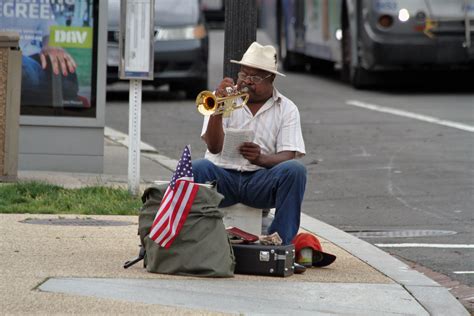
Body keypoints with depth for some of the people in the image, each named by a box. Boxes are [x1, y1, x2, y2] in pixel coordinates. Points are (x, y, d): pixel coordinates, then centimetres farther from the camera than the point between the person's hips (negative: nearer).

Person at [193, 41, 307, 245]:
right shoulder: (225, 97, 7)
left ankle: (281, 243, -28)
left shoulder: (286, 109, 7)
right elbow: (214, 147, -6)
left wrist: (260, 159, -26)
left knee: (295, 169, -30)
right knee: (199, 168, -33)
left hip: (260, 181, 0)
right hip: (223, 177, 0)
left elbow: (287, 157, -5)